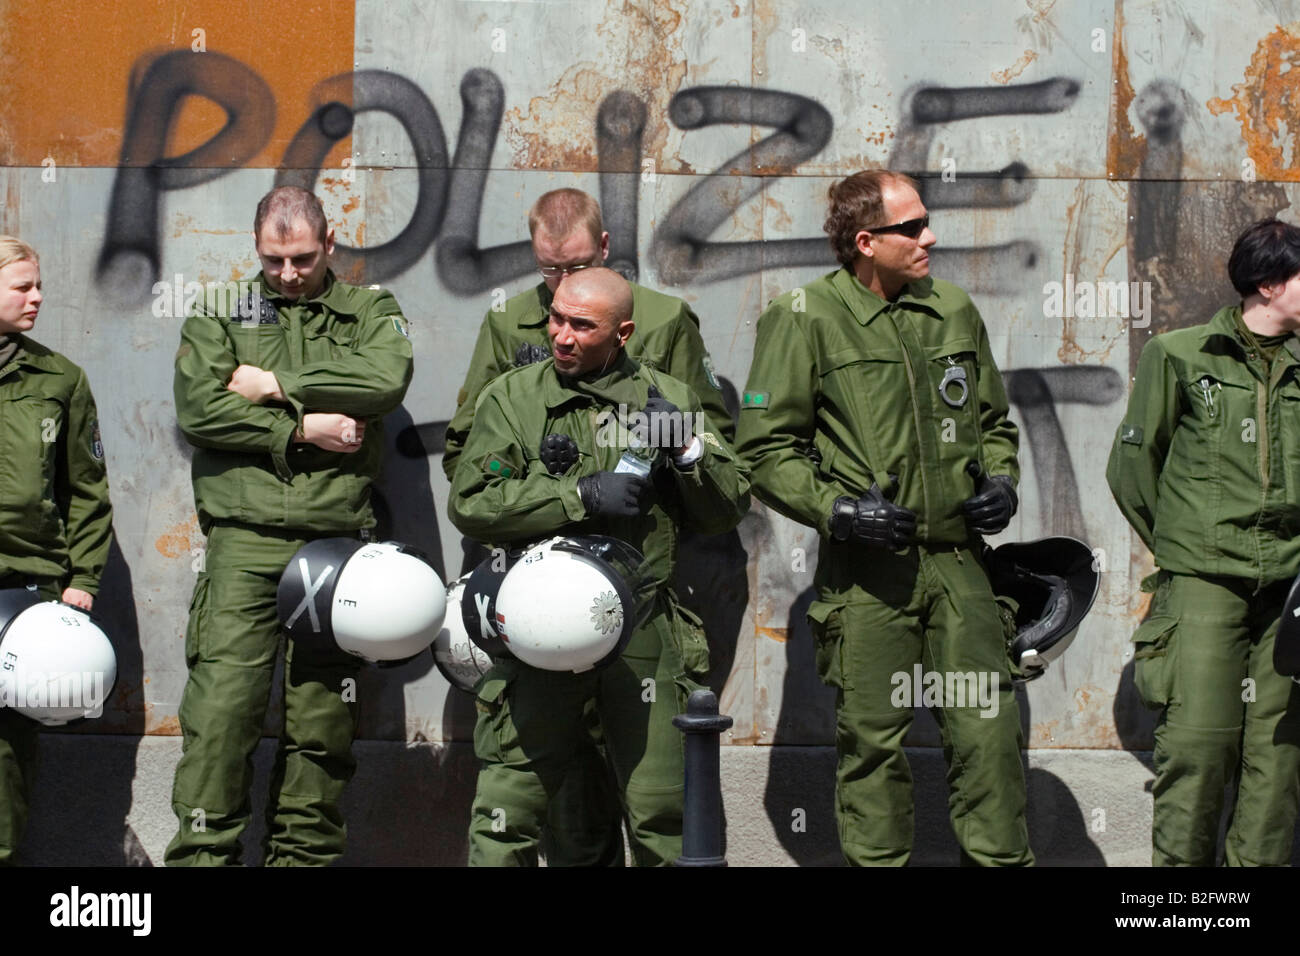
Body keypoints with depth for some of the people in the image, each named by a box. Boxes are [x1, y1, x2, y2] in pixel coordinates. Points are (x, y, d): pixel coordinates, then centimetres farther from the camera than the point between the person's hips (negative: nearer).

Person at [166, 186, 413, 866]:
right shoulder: (220, 313, 14)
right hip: (243, 539, -1)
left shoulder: (370, 311, 15)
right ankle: (202, 852, -9)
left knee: (322, 720, 1)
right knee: (221, 706, -12)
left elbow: (386, 379, -8)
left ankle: (304, 855, 8)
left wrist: (277, 384, -6)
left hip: (336, 542, 1)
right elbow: (199, 408, -2)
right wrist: (303, 428, -6)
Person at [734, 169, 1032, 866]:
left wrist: (1000, 480, 6)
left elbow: (993, 420, 26)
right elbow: (764, 448, -4)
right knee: (872, 741, 2)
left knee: (989, 731, 2)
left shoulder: (955, 311, 13)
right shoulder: (804, 319, -4)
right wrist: (836, 508, -15)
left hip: (958, 558, 4)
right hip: (867, 571, -4)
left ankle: (1002, 859, 14)